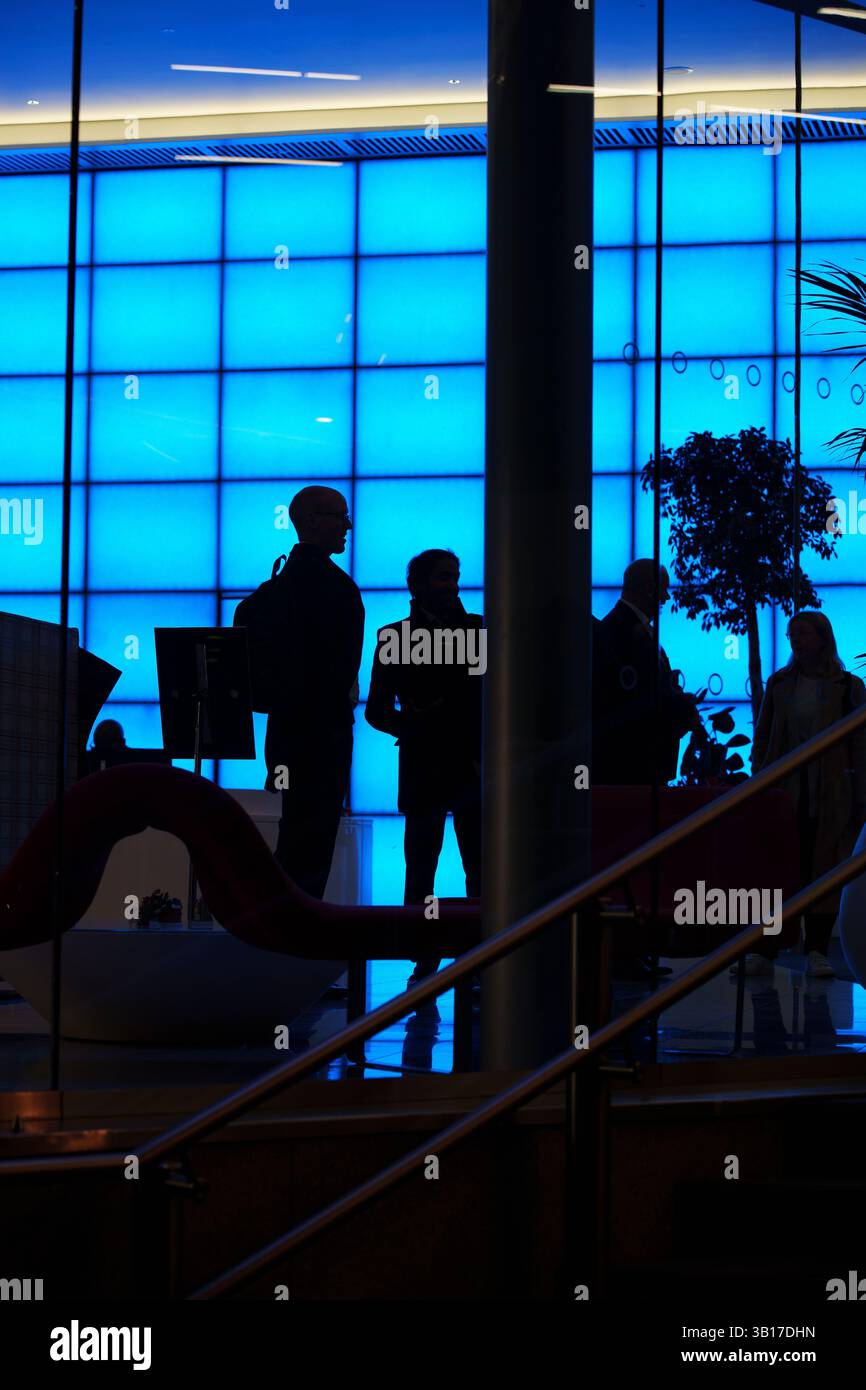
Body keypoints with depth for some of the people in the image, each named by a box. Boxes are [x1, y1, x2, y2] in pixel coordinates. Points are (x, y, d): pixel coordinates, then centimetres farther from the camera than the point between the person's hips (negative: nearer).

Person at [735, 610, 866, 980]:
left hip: (829, 795, -2)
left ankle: (816, 952, 2)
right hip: (784, 792, 2)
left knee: (823, 871, -1)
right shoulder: (779, 683, 9)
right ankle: (764, 952, -2)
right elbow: (761, 740, 11)